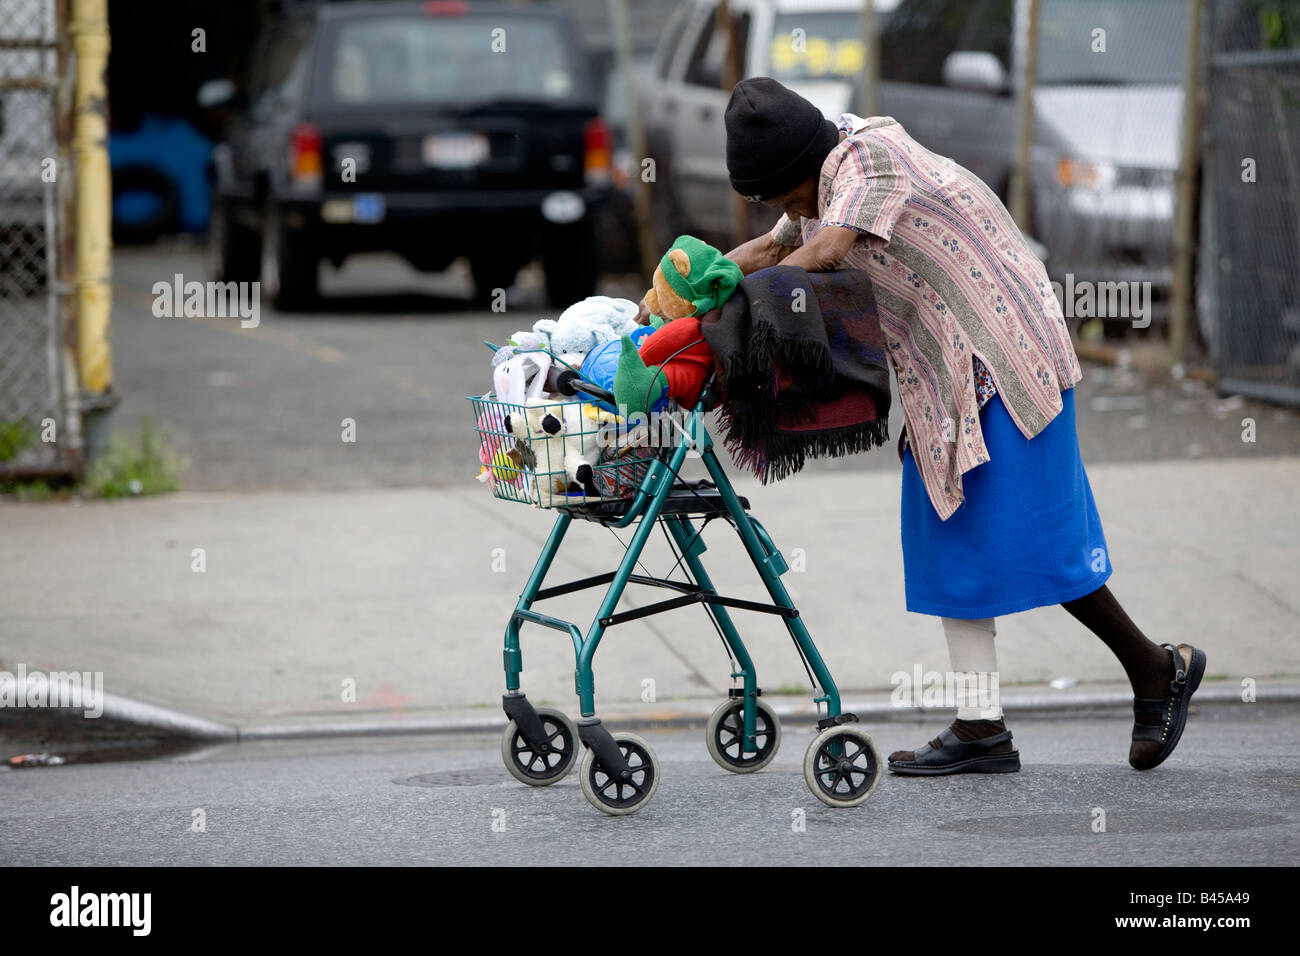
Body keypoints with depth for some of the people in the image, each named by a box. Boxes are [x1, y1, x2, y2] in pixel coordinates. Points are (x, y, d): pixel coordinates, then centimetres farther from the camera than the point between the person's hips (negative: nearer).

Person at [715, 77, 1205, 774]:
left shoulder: (870, 155, -17)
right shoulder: (827, 181, 13)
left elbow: (822, 253, -29)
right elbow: (772, 247, 27)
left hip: (1003, 359, -10)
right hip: (944, 376, 10)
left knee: (1022, 533, -9)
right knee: (951, 537, 6)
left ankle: (1157, 669, 6)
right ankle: (981, 729, 5)